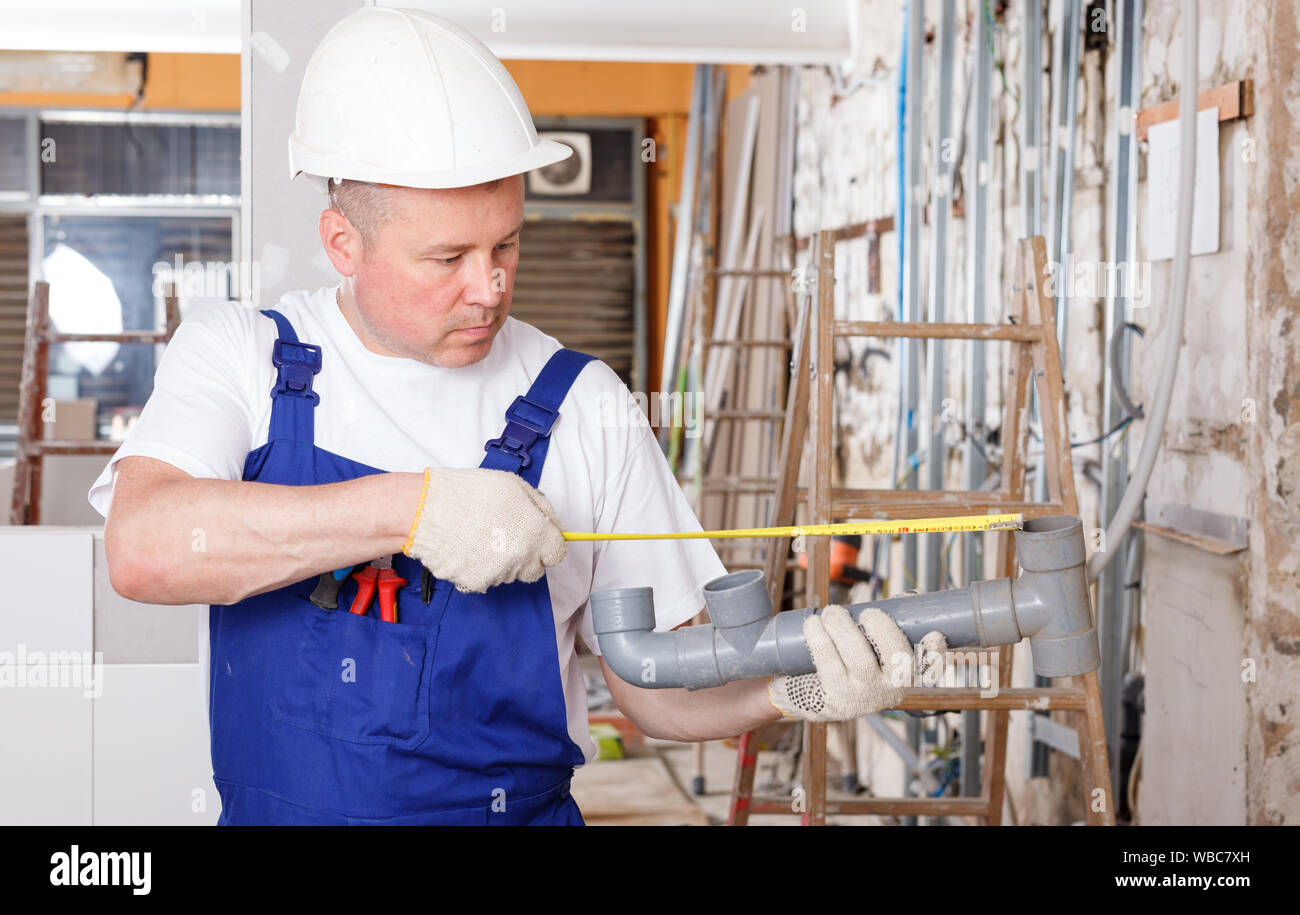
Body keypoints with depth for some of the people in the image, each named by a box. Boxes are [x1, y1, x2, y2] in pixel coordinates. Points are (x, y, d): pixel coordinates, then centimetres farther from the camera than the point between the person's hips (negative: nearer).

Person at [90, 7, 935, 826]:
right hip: (275, 810, 1)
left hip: (515, 808, -1)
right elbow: (143, 548, -16)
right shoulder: (239, 356, 2)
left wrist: (786, 686, -14)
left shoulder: (580, 407, 2)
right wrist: (410, 506, -22)